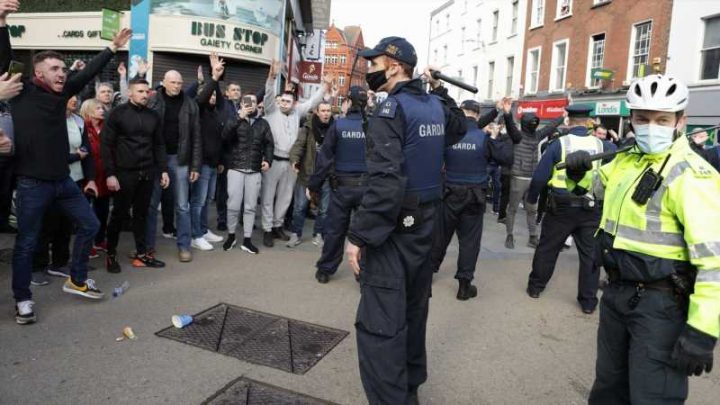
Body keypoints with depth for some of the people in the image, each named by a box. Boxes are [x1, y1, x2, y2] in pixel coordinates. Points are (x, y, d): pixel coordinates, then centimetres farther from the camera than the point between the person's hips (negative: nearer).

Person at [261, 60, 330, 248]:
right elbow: (269, 94, -13)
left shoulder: (297, 112, 11)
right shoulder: (272, 110, 1)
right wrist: (272, 77, -28)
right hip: (273, 160, -4)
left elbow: (312, 101, 12)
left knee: (285, 197, 12)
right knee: (268, 197, 2)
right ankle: (267, 230, 10)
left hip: (290, 162, 4)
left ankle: (277, 226, 26)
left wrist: (325, 87, 3)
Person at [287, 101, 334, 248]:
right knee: (299, 206, 8)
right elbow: (299, 144, -15)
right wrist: (294, 159, -32)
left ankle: (318, 234, 29)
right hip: (306, 173, -1)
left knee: (324, 209, 12)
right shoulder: (308, 127, -5)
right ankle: (296, 234, 24)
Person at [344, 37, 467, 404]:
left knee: (379, 323, -4)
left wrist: (358, 236, -22)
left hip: (394, 228, -9)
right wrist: (439, 90, 25)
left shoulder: (391, 109, -16)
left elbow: (385, 182, -26)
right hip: (425, 223, 9)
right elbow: (458, 129, 32)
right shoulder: (434, 107, 8)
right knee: (413, 311, 21)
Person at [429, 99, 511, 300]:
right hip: (474, 196, -1)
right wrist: (495, 138, 11)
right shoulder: (484, 137, -8)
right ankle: (464, 285, 8)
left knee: (440, 235, 14)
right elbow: (505, 158, -1)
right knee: (469, 240, 5)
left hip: (450, 194, 1)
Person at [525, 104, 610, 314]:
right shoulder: (601, 145, -1)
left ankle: (535, 286, 27)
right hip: (591, 209, 2)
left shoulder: (559, 144, -8)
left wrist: (531, 199, 5)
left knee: (547, 248, 14)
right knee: (590, 254, 9)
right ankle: (588, 301, 15)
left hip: (561, 208, -1)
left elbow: (540, 176, -8)